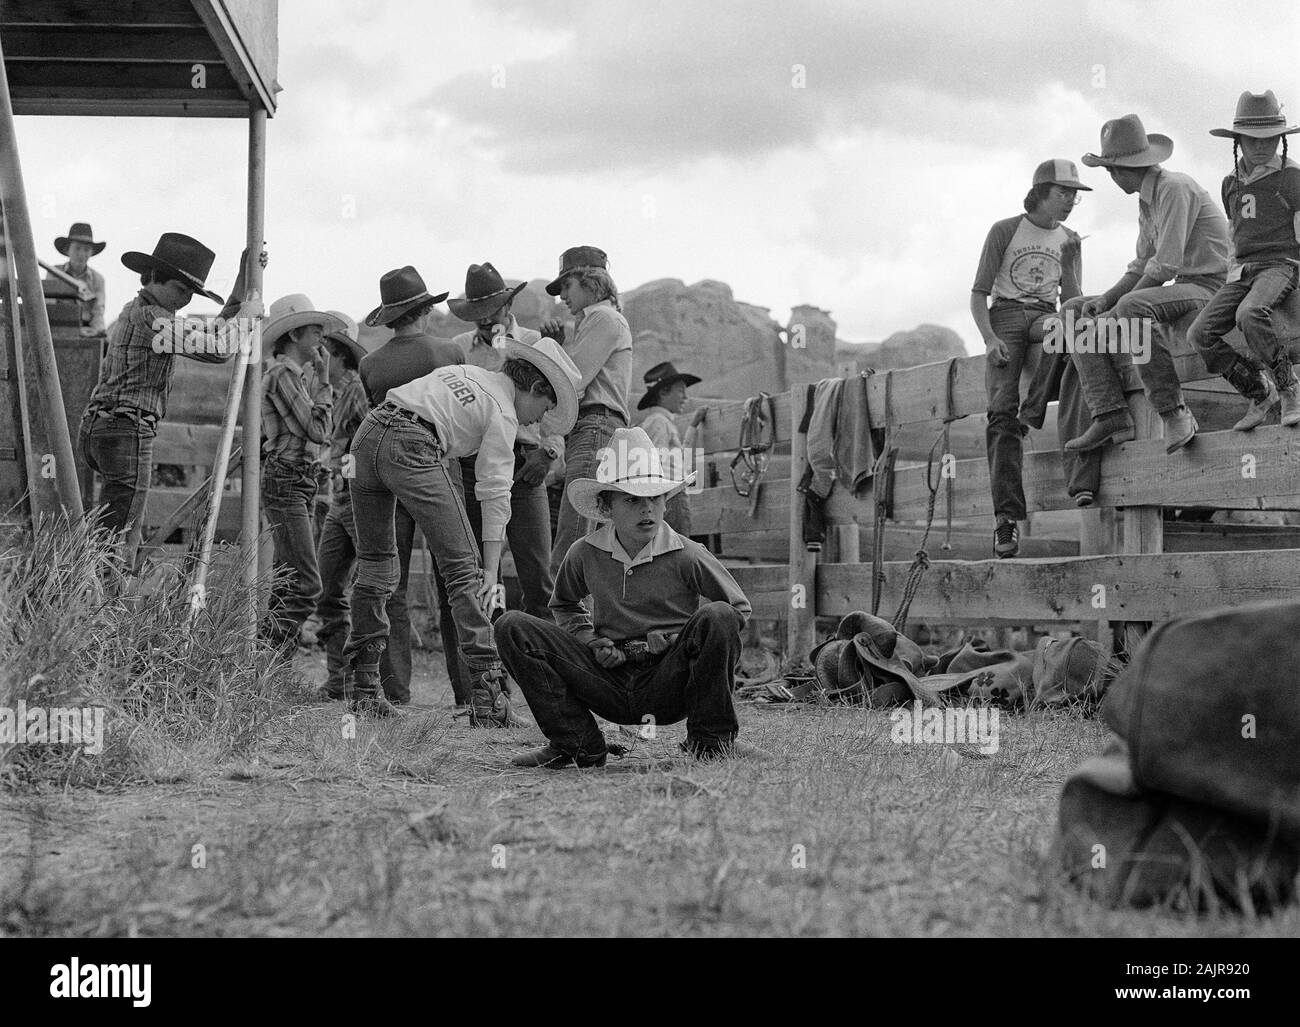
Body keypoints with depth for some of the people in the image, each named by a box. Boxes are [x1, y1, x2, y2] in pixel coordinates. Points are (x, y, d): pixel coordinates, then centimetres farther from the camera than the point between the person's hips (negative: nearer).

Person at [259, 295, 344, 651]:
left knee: (288, 583, 9)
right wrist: (323, 380, -7)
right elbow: (318, 430, -17)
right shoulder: (283, 373, -11)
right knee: (305, 584, -15)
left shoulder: (293, 374, 19)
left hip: (298, 484, 10)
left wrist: (323, 380, 13)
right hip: (284, 481, -10)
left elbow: (324, 430, 18)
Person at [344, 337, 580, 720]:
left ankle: (363, 688, 20)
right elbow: (495, 494, 2)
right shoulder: (503, 414, 7)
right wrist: (491, 571, 0)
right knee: (463, 570, -3)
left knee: (375, 562, 18)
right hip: (411, 446, -8)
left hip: (367, 433, 8)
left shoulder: (464, 372, 28)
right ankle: (487, 696, -10)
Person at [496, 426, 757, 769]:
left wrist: (679, 638, -9)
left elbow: (739, 609, 4)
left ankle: (711, 738, -12)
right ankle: (576, 744, -7)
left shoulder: (686, 557, -6)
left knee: (717, 616, -31)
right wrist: (590, 640, 3)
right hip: (610, 684, 2)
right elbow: (564, 604, 23)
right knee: (512, 627, -12)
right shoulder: (585, 554, 2)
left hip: (668, 683, -2)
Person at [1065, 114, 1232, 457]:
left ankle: (1174, 412, -35)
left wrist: (1118, 305, -13)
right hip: (1182, 290, 10)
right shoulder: (1147, 201, 16)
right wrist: (1105, 300, 2)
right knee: (1075, 312, 5)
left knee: (1133, 307, -38)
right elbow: (1141, 267, 19)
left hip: (1209, 285, -10)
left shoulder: (1175, 187, -14)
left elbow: (1166, 264, -20)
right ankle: (1110, 415, -11)